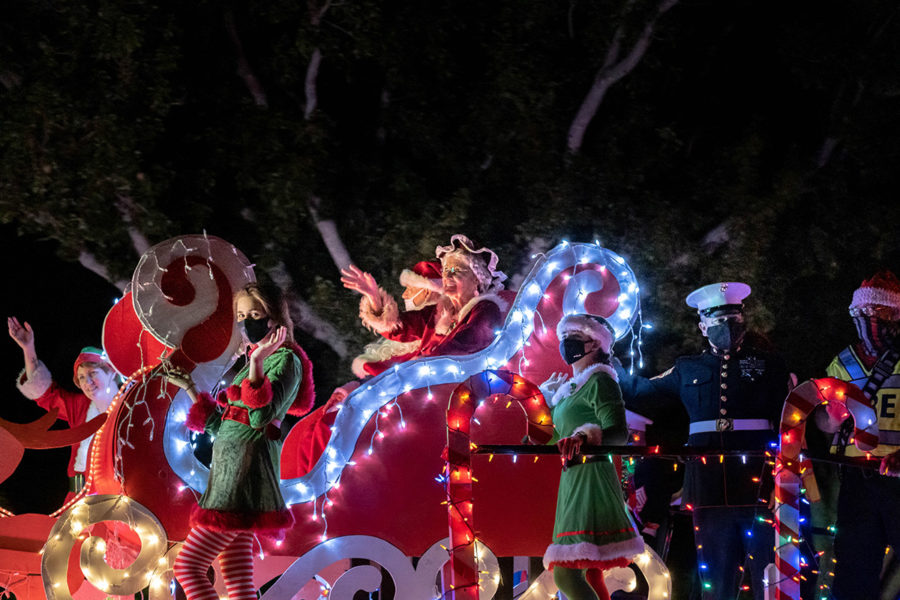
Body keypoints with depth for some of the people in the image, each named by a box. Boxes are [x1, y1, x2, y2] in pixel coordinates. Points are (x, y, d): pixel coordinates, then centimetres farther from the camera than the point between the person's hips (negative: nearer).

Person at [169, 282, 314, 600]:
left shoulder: (285, 360, -5)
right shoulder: (253, 362, 20)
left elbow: (261, 416, -19)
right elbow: (220, 426, 24)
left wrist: (256, 363, -26)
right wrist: (189, 387, 24)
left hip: (246, 470, -9)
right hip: (229, 470, 9)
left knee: (187, 565, -10)